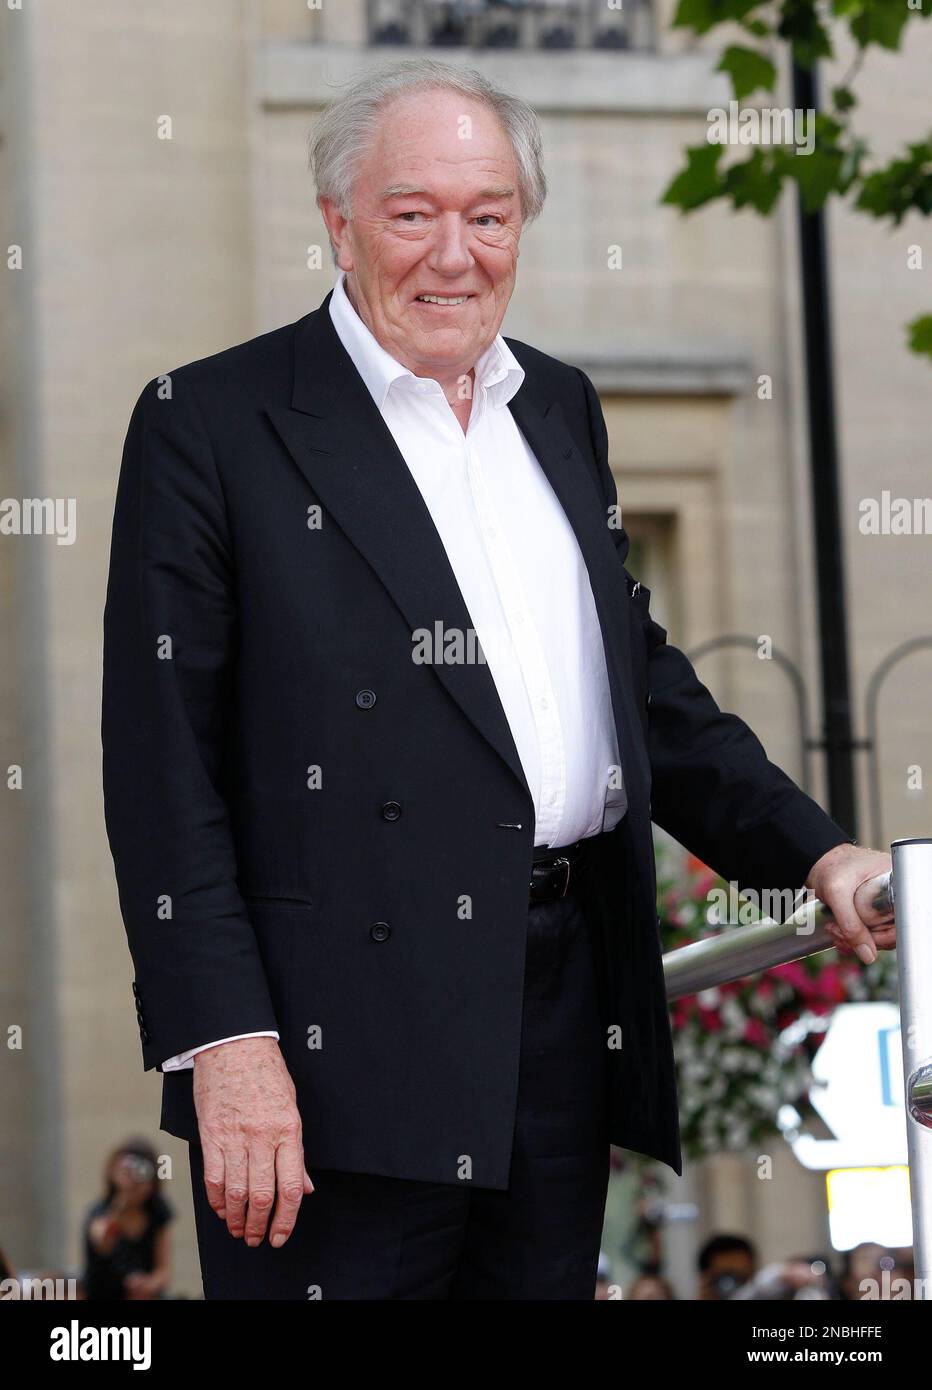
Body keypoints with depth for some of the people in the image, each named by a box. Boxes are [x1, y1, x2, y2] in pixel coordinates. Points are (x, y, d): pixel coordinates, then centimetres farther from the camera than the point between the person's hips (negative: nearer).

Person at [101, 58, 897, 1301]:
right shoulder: (213, 422, -3)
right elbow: (165, 765, -8)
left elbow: (641, 675, 22)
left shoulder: (561, 408, 16)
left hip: (568, 1006, 6)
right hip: (351, 1043, -6)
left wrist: (817, 854, 8)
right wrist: (226, 1044, -16)